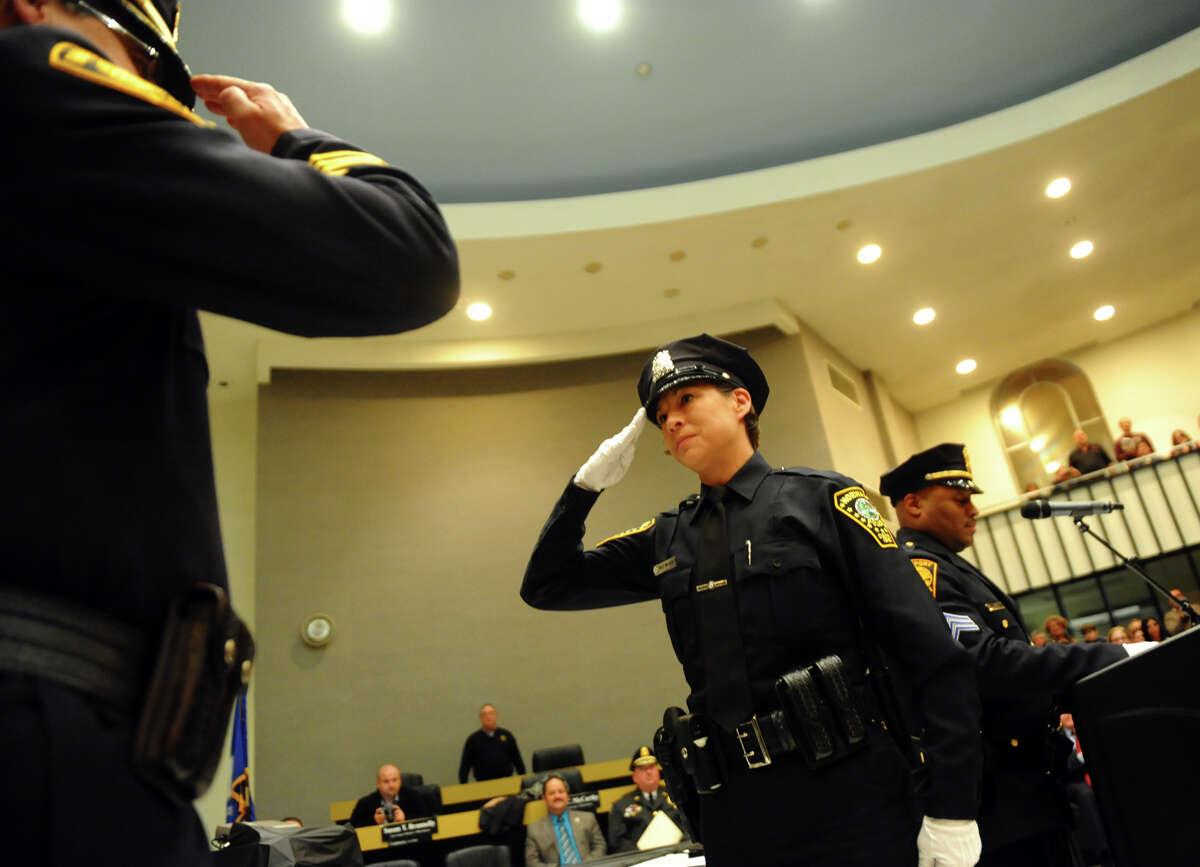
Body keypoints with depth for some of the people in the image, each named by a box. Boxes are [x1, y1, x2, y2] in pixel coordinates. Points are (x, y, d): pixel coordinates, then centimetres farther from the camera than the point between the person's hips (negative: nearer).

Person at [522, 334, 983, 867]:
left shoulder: (821, 499, -5)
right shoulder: (667, 540, 8)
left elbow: (934, 657, -8)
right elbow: (547, 588, 14)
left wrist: (951, 812, -12)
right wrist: (587, 484, 2)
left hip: (850, 802, -4)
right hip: (735, 812, 4)